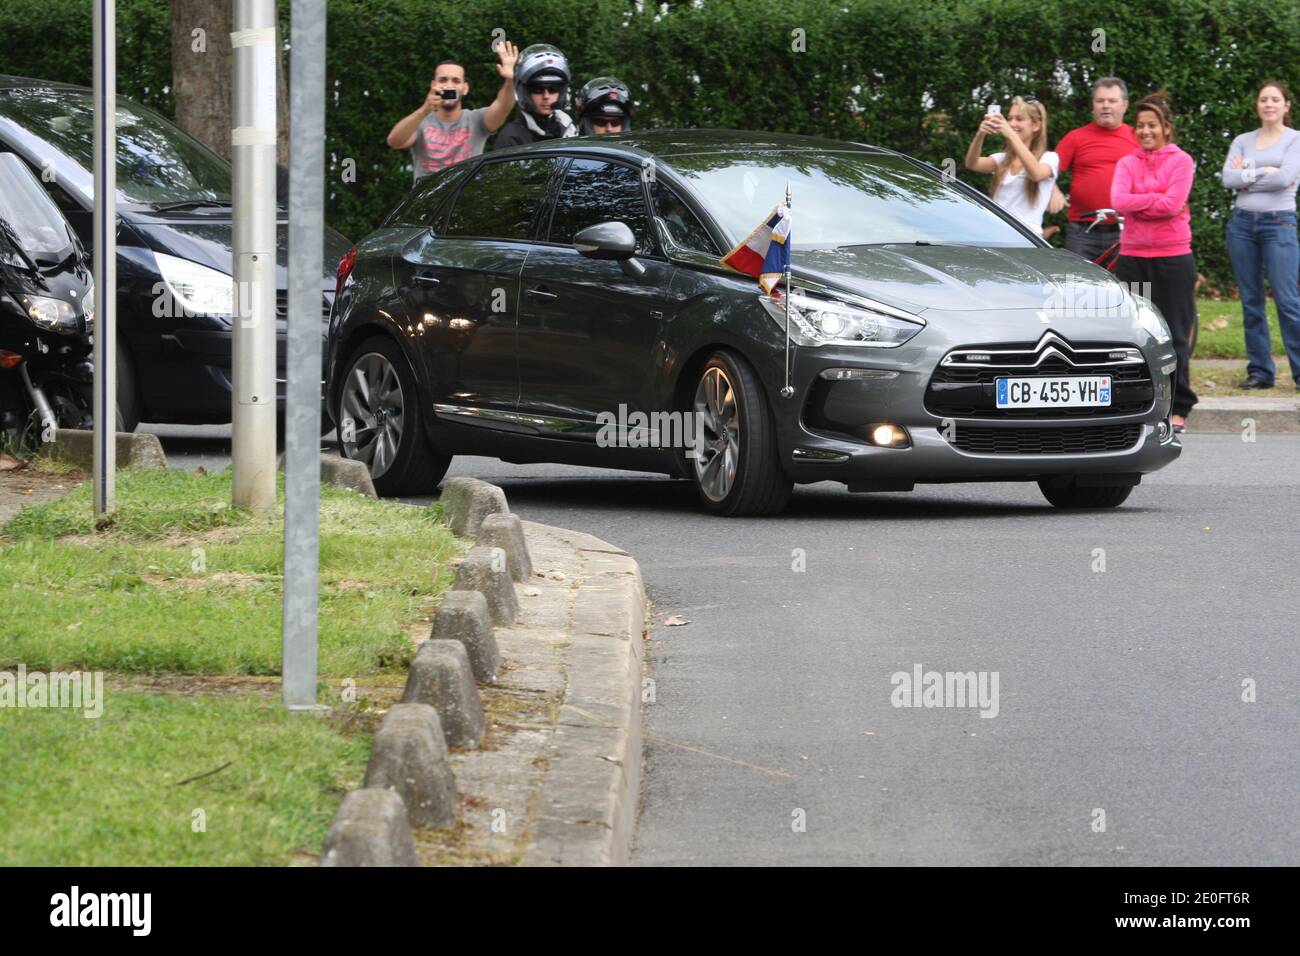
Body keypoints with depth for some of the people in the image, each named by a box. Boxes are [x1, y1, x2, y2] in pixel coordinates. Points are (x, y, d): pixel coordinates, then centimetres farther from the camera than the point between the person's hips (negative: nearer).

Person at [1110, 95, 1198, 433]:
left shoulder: (1181, 161, 0)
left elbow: (1173, 205, -14)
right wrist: (1157, 199, -11)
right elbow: (1118, 201, -7)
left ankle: (1178, 408, 6)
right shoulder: (1127, 163, 10)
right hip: (1132, 256, 3)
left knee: (1175, 333, 0)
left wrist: (1136, 204, -8)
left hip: (1172, 257, -3)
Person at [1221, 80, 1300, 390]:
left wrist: (1246, 174, -5)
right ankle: (1260, 370, 9)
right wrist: (1264, 172, -8)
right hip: (1242, 223, 4)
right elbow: (1228, 178, -2)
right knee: (1251, 302, 5)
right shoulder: (1242, 141, 13)